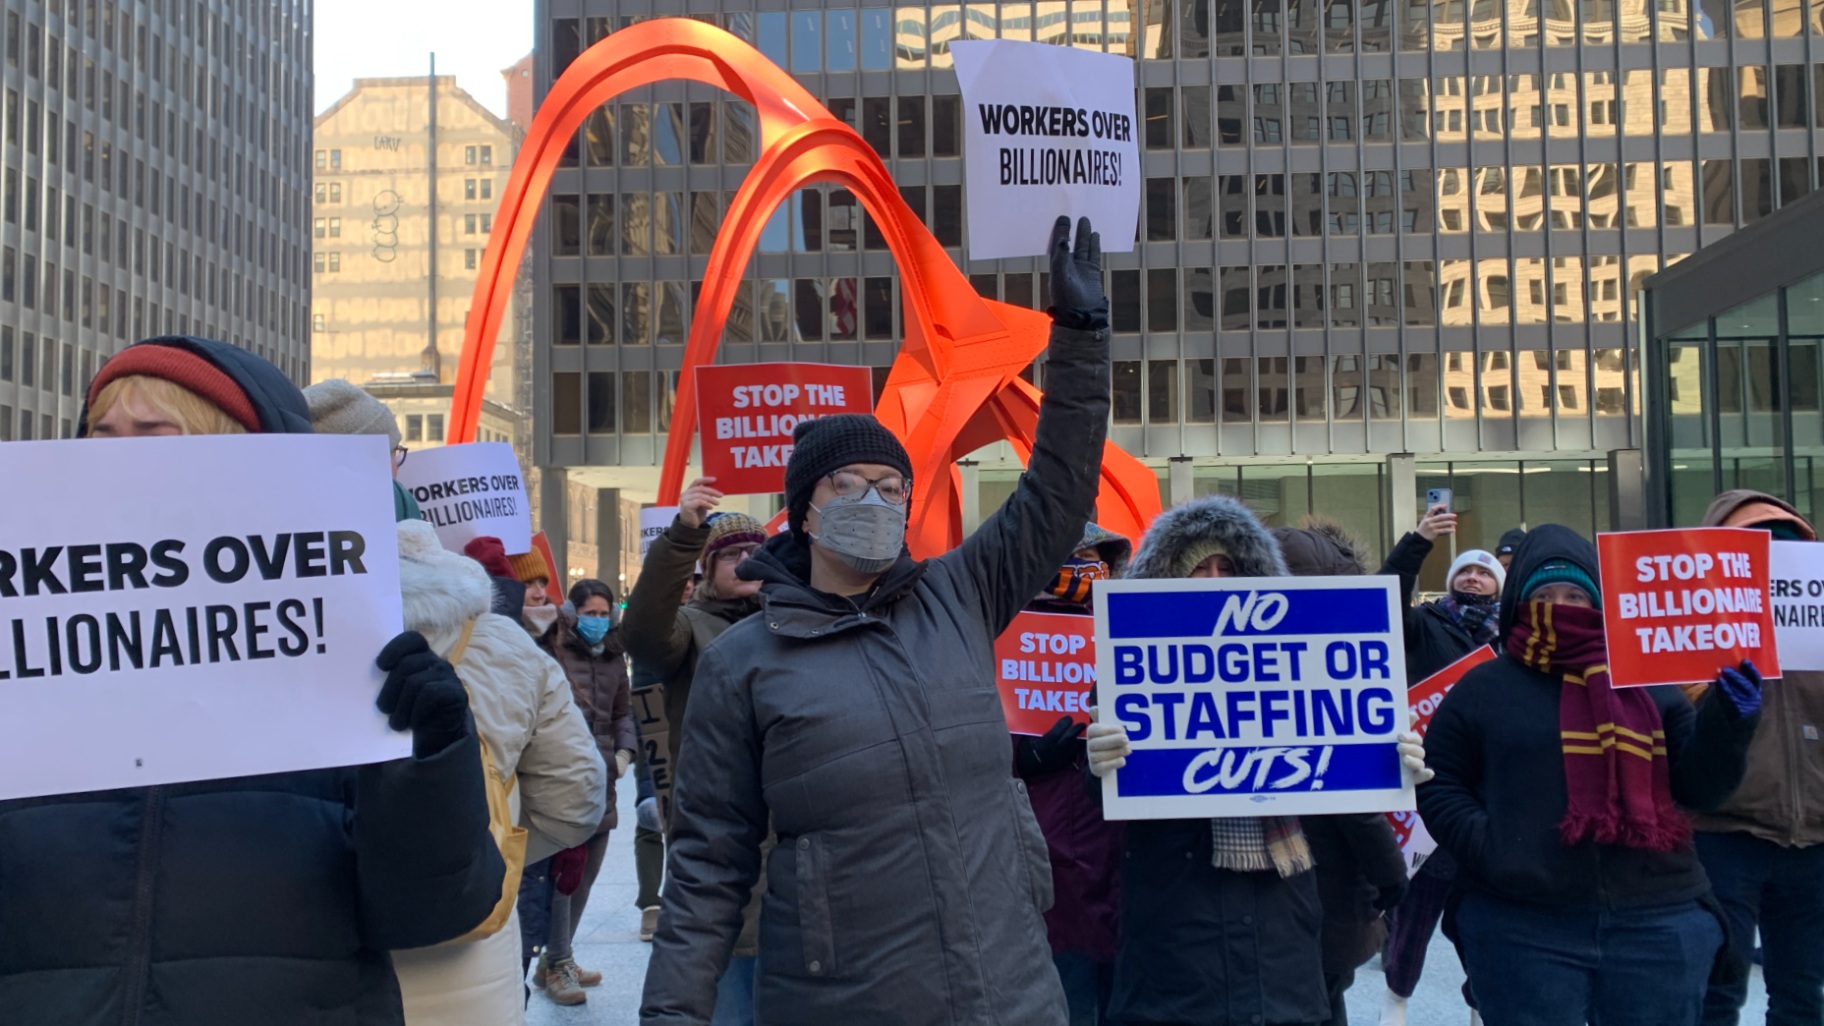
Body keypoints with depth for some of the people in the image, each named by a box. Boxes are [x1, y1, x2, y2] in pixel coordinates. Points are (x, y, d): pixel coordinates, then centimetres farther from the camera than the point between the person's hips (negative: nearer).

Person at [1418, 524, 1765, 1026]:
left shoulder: (1648, 681, 9)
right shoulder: (1482, 687, 4)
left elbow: (1699, 788, 8)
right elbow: (1438, 783, 7)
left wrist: (1728, 720, -8)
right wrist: (1483, 843, -9)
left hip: (1657, 924, 2)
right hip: (1520, 928, -2)